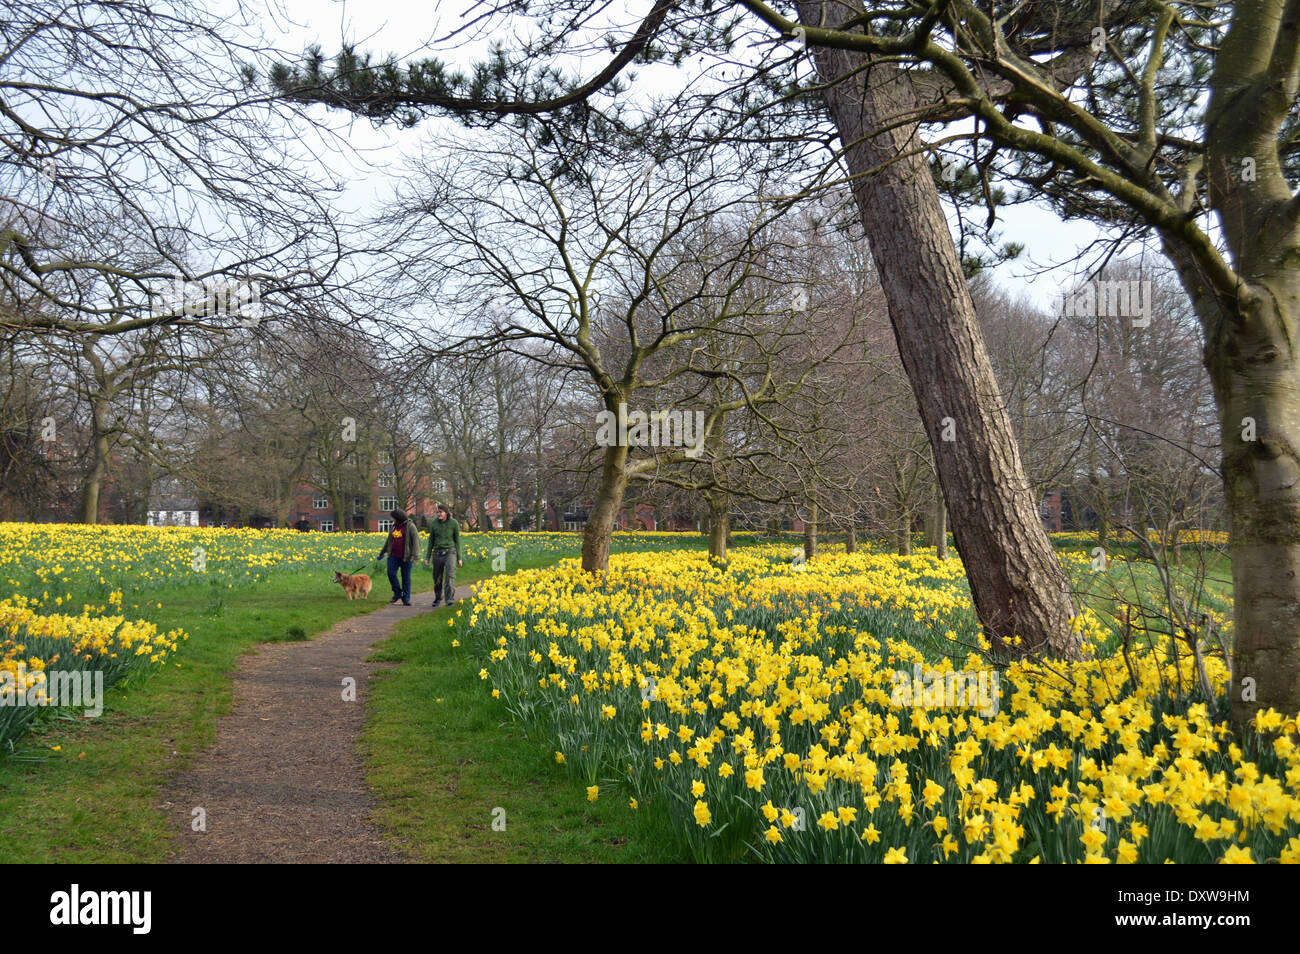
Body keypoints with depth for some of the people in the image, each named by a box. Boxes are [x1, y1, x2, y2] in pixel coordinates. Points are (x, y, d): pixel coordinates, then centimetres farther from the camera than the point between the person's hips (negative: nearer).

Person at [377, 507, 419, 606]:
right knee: (391, 573, -8)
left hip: (405, 557, -6)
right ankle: (397, 593, 10)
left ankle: (406, 599, 9)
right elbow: (389, 540, 26)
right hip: (393, 556, 6)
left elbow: (416, 541, -13)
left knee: (406, 577, 1)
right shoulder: (395, 526, 15)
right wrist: (382, 552, 32)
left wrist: (414, 555, -23)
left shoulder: (410, 526, -6)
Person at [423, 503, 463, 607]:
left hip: (449, 552, -3)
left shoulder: (454, 523, -5)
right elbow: (431, 541, 9)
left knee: (450, 576, -18)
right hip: (437, 553, 3)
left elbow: (457, 541, 0)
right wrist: (427, 557, 7)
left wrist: (459, 558, -1)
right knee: (437, 578, 9)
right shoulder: (434, 524, 2)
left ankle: (450, 600, -16)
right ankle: (438, 599, 30)